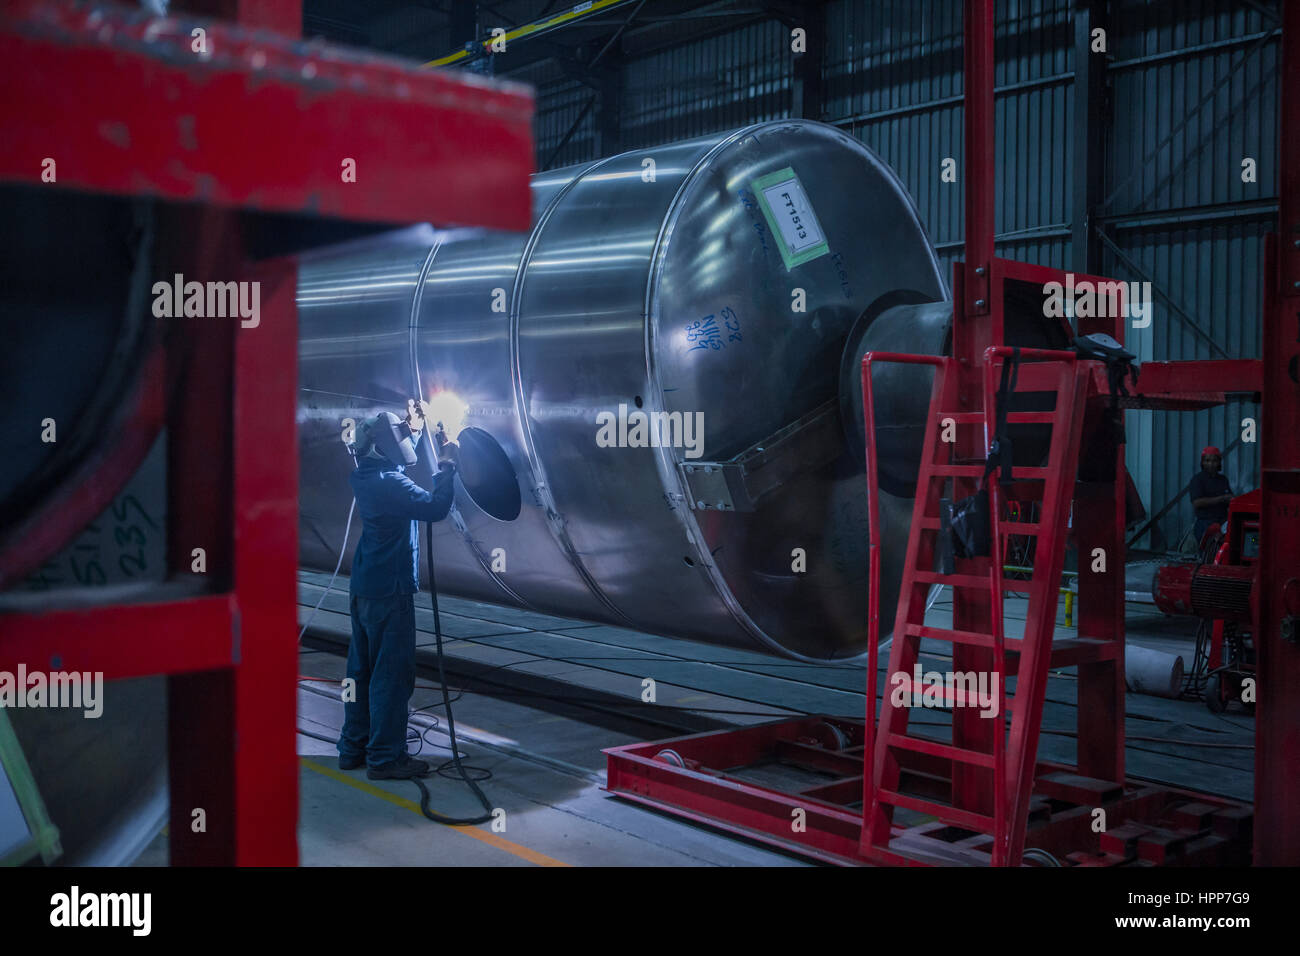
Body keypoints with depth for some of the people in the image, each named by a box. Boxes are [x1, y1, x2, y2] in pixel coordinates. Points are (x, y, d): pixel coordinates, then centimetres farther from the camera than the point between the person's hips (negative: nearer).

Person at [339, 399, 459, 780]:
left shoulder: (368, 477, 10)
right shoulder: (390, 484, -18)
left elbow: (407, 459, 28)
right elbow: (435, 507, -26)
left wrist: (419, 428, 22)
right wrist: (447, 464, -16)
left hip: (364, 587, 10)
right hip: (389, 591, -10)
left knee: (362, 669, 15)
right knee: (392, 674, -3)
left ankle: (354, 748, 23)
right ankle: (385, 756, 1)